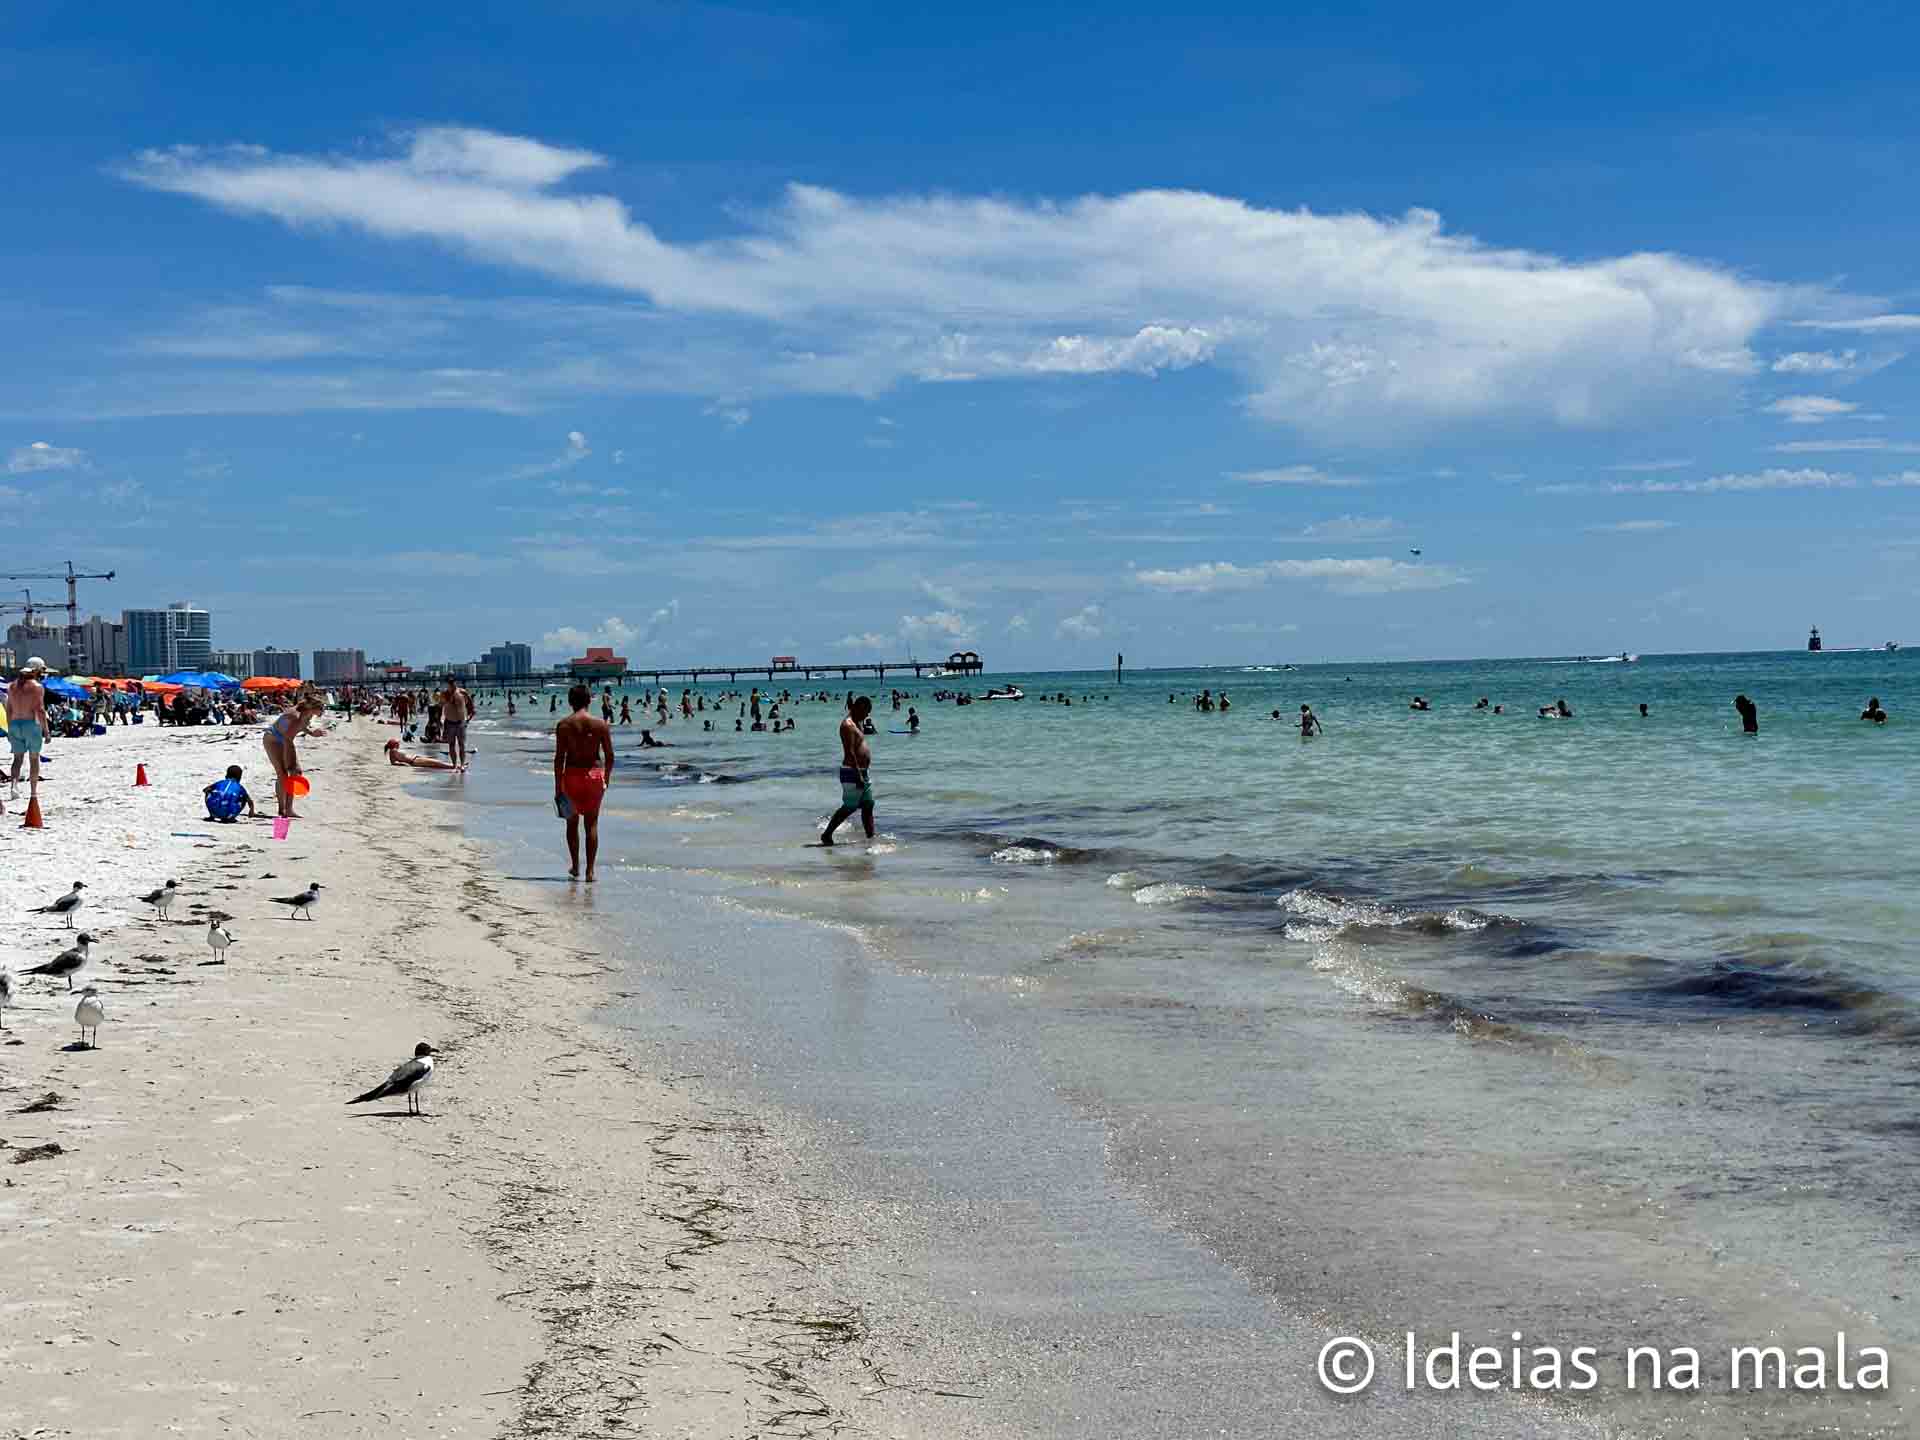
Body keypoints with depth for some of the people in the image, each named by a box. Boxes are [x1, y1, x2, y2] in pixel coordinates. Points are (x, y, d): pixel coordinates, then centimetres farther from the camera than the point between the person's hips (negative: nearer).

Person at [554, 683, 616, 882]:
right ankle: (590, 871, 1)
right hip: (594, 774, 0)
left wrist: (558, 787, -3)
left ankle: (575, 866, 24)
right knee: (592, 824, 6)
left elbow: (559, 758, -7)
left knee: (572, 822, 17)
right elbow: (609, 756, -1)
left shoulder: (564, 725, -6)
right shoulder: (601, 724, -3)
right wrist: (607, 777, 16)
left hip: (572, 775, 0)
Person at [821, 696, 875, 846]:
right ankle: (827, 834, 3)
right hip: (852, 772, -10)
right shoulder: (848, 725, -16)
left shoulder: (856, 722, 15)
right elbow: (850, 752, -23)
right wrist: (858, 775, -25)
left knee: (868, 805, 10)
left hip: (861, 773, 10)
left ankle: (871, 837, 13)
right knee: (849, 807, -5)